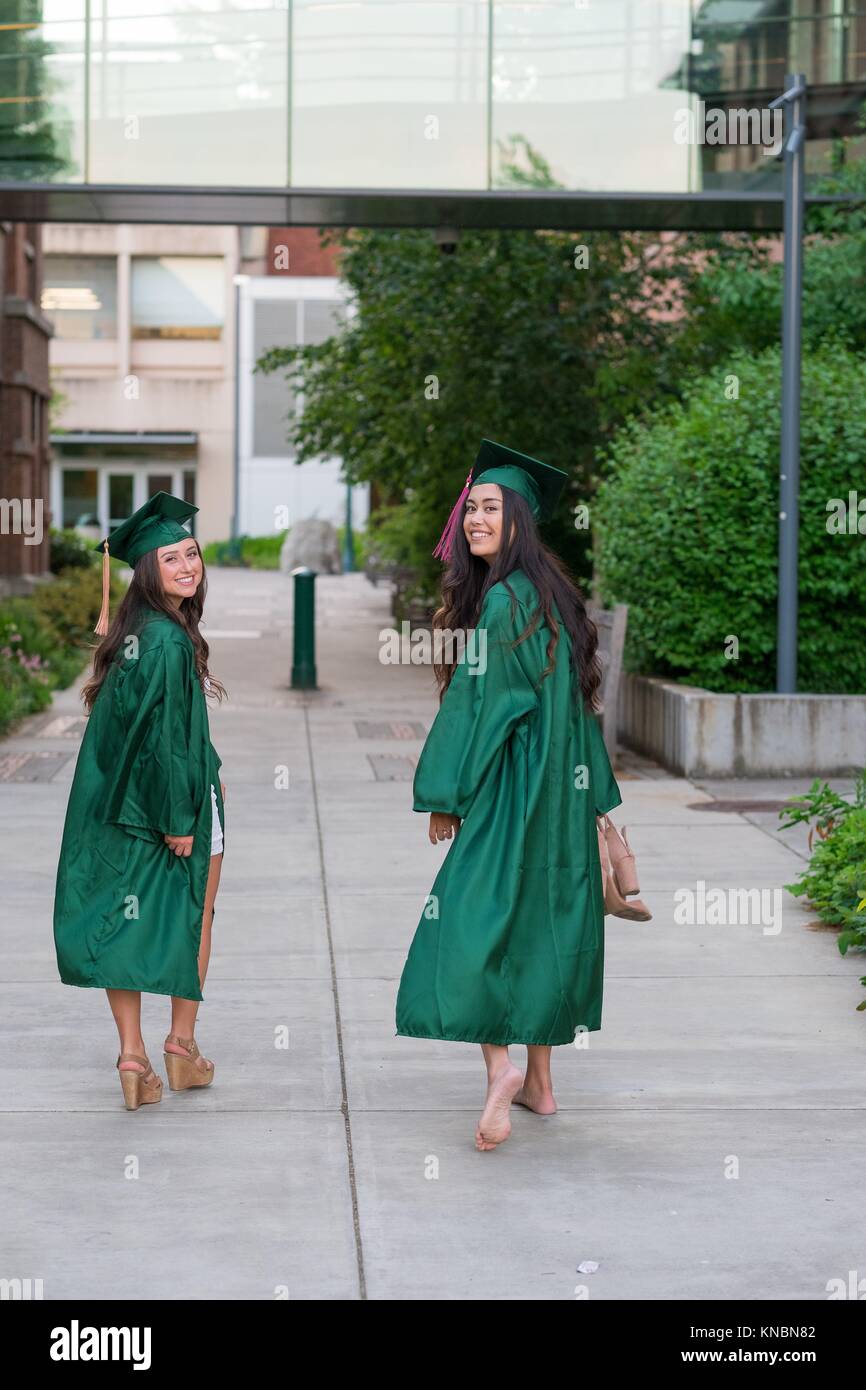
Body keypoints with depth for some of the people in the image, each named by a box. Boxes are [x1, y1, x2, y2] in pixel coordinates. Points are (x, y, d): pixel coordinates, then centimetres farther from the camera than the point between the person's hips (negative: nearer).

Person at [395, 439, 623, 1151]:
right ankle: (539, 1081, 20)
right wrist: (591, 794, 20)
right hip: (564, 791, 9)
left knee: (476, 915, -7)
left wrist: (443, 794, -8)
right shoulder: (549, 593, 12)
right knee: (544, 919, 12)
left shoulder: (503, 600, -15)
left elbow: (476, 701, -15)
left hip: (510, 790, -9)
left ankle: (500, 1061, -19)